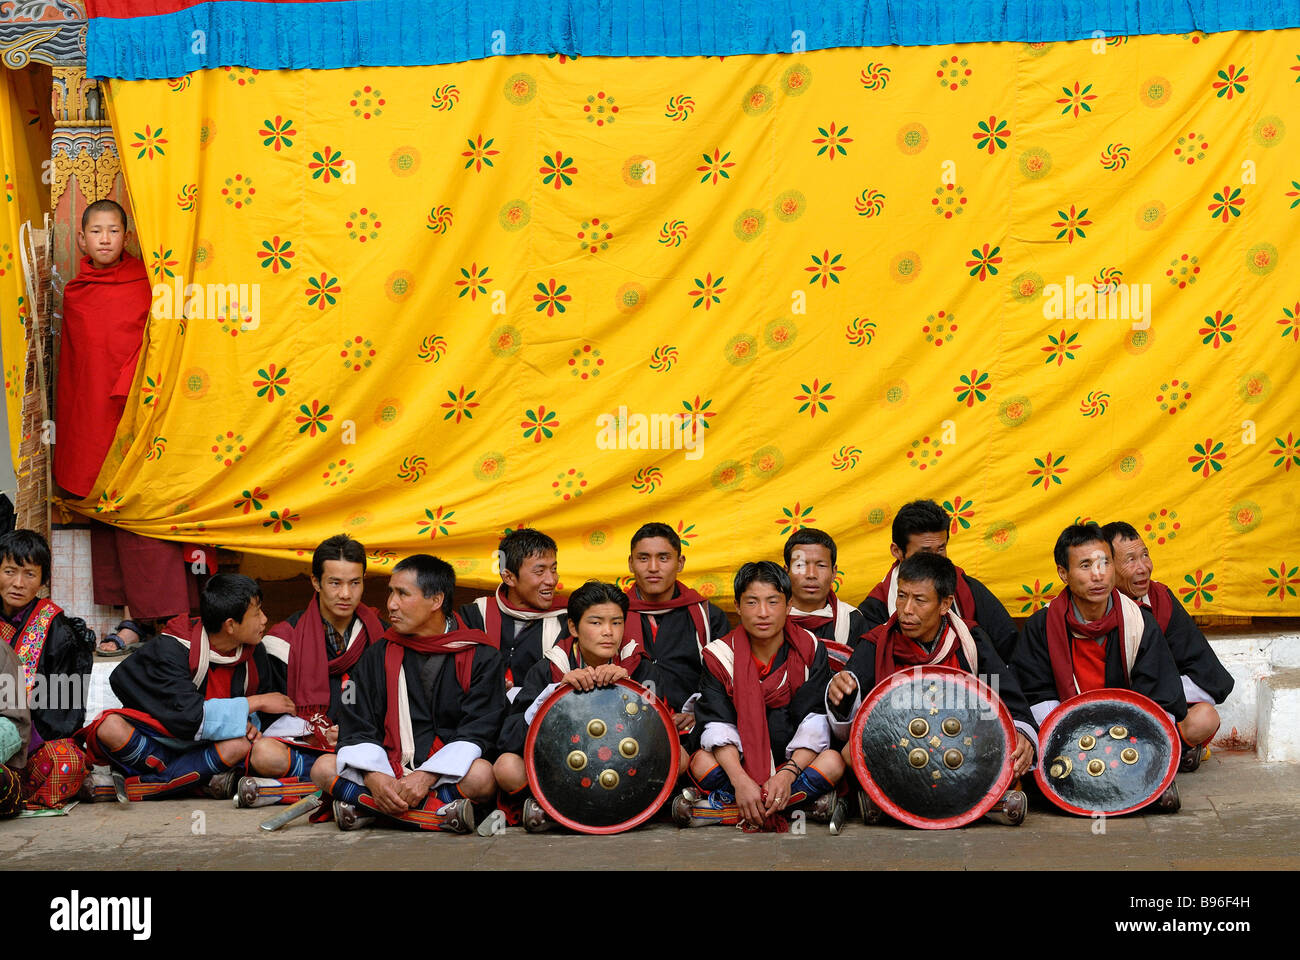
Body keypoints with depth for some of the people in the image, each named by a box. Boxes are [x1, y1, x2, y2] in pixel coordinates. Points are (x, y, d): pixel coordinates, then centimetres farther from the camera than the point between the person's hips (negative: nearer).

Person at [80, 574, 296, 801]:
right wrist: (255, 703, -22)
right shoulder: (172, 650, -20)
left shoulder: (255, 653, -2)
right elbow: (189, 716, -30)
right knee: (112, 727, -37)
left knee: (240, 745, -32)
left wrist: (249, 723, -14)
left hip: (201, 747, 4)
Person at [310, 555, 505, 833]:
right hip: (389, 771, 3)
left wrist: (427, 777, -22)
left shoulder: (481, 656, 3)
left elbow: (477, 733, -6)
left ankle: (367, 806, -31)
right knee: (324, 767, -21)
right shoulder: (378, 655, 13)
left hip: (449, 773, -3)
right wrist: (374, 777, -17)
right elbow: (358, 729, 5)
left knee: (481, 774, -35)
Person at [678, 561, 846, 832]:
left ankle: (715, 806, -29)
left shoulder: (809, 649, -2)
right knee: (702, 762, -30)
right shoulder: (721, 654, -3)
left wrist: (788, 773, -27)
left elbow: (815, 721, -10)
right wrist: (740, 780, -31)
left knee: (833, 762, -31)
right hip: (738, 764, 0)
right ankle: (807, 802, -29)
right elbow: (718, 726, -12)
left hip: (795, 761, 1)